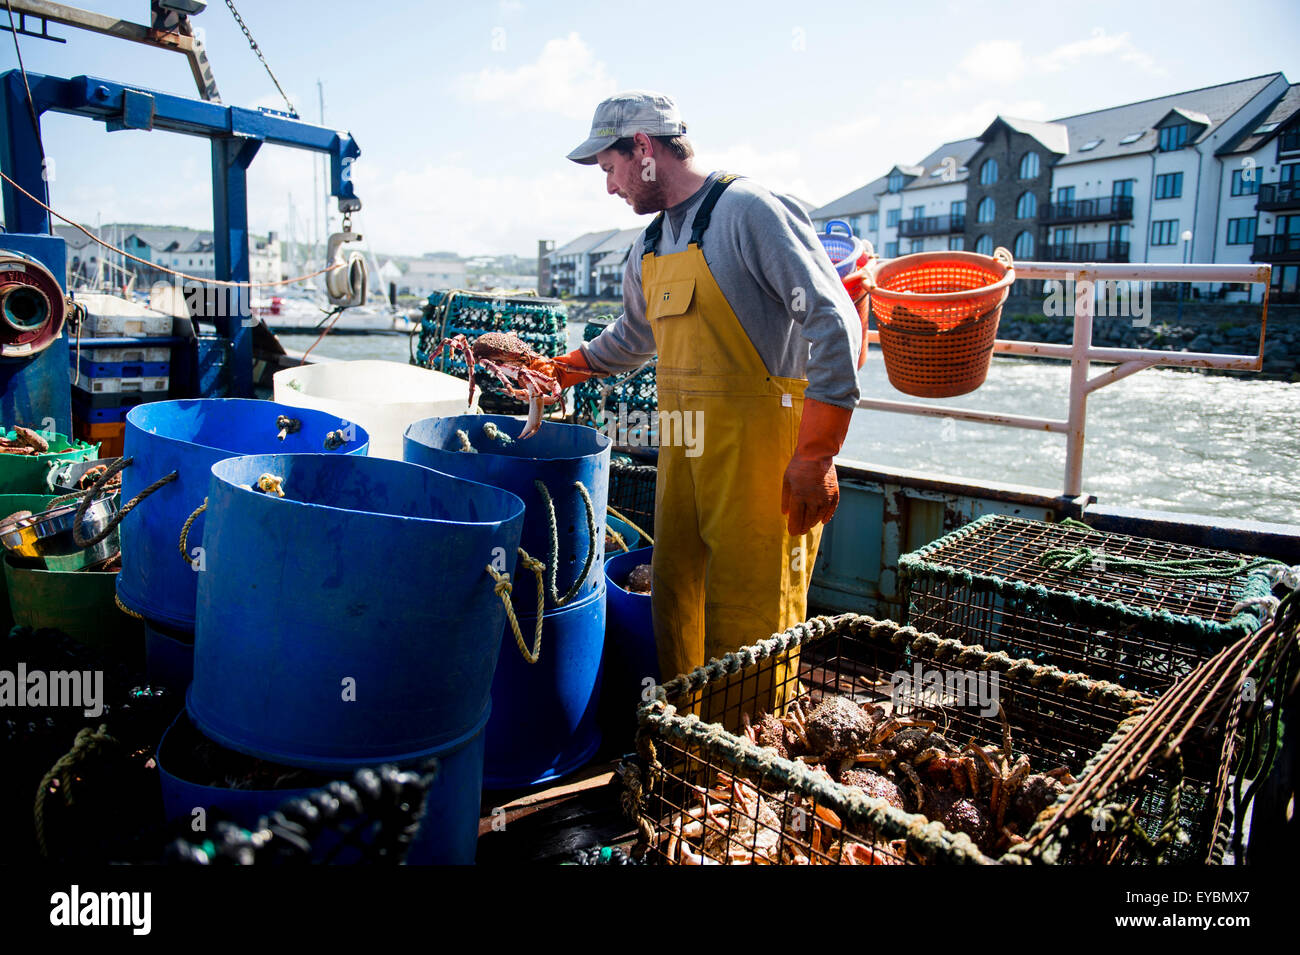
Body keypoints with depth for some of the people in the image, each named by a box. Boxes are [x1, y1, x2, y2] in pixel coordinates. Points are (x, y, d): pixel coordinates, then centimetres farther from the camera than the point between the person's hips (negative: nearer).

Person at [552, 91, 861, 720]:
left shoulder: (748, 211, -9)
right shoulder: (650, 246, 17)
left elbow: (834, 324, -15)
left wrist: (816, 455, -19)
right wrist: (557, 371, 28)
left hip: (759, 455, -8)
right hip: (682, 453, 8)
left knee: (746, 627, -3)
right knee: (674, 609, 13)